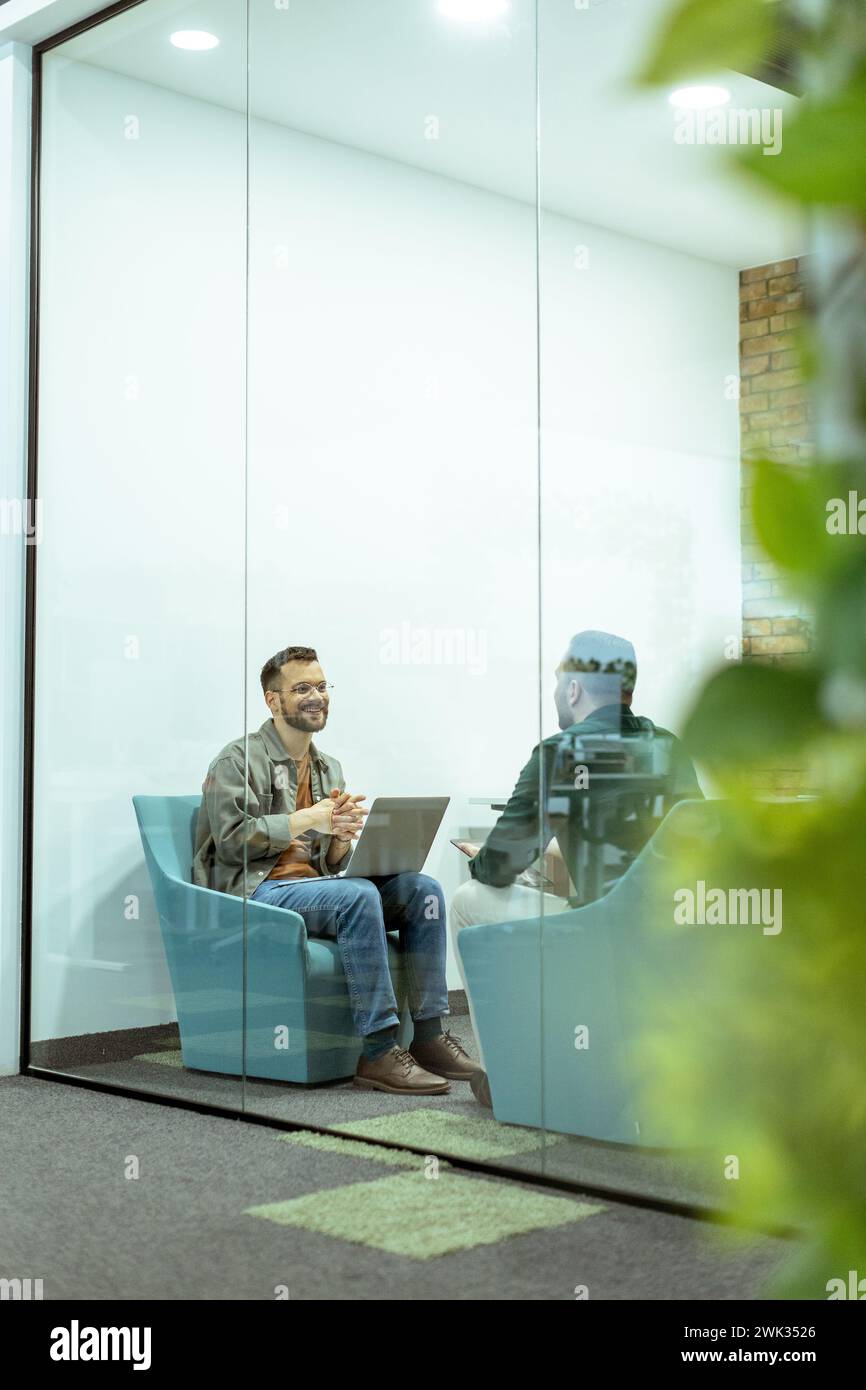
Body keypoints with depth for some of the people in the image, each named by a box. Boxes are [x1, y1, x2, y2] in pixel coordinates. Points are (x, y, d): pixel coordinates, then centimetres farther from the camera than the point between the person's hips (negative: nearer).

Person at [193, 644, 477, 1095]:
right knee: (359, 896, -34)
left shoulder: (328, 768, 20)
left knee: (421, 888, -14)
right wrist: (308, 819, -17)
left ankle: (428, 1036, -14)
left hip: (313, 885, 7)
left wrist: (342, 835, -6)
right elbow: (231, 841, -13)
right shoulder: (238, 760, -1)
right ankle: (378, 1053, -32)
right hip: (256, 889, -7)